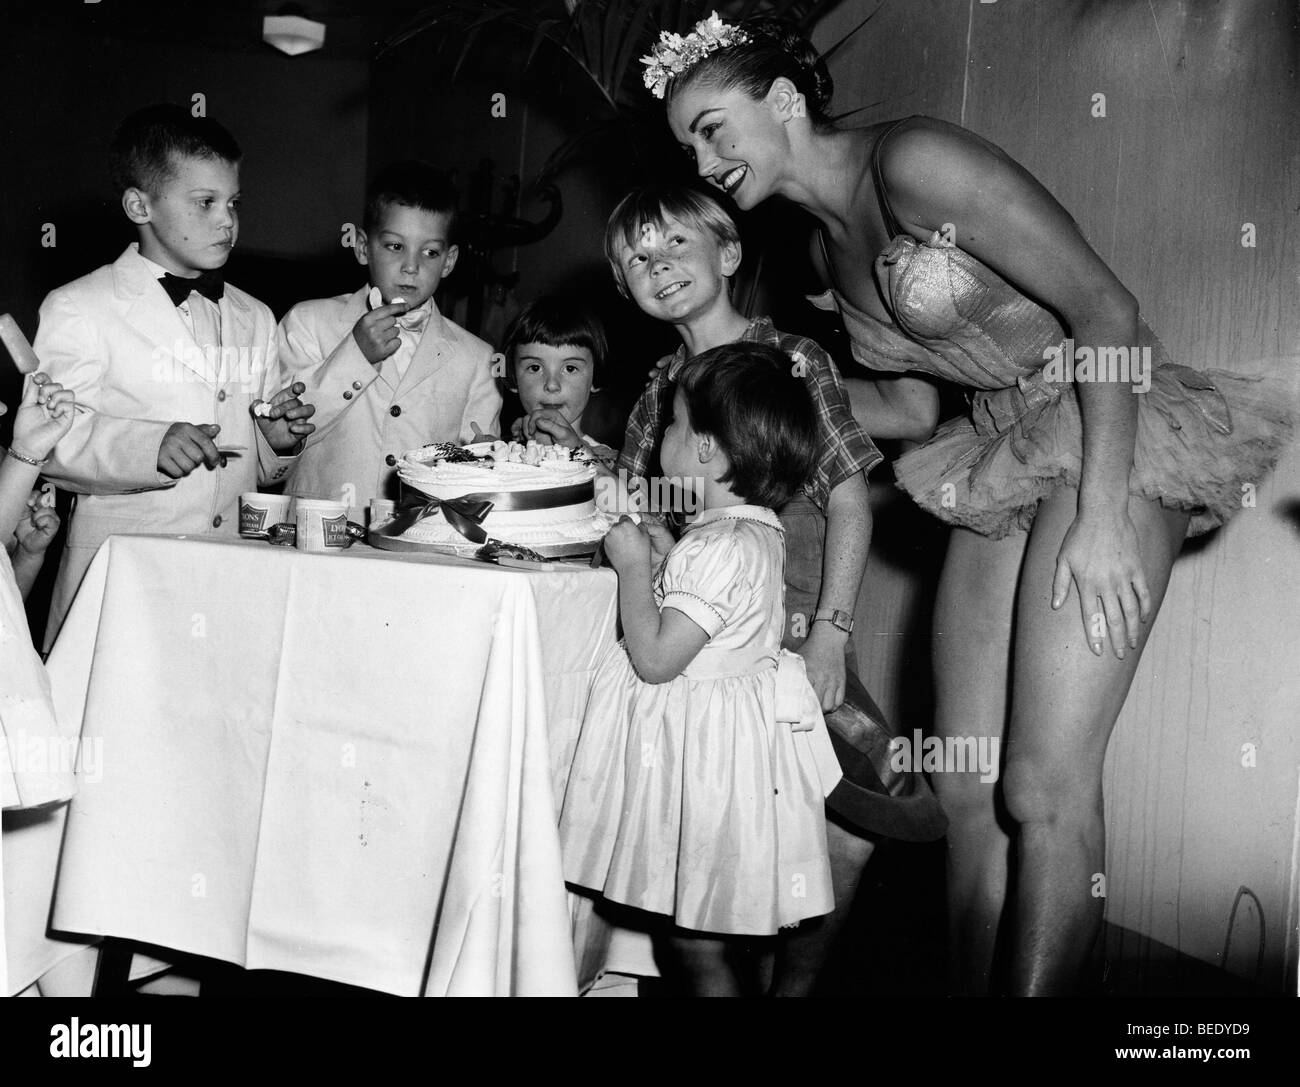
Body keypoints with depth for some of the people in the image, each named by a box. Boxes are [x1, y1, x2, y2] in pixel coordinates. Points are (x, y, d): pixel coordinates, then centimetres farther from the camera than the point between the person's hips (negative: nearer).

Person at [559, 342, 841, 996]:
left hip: (701, 741, -10)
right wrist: (664, 559, 11)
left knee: (696, 944, 2)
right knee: (692, 932, 19)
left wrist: (634, 568, -15)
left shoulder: (721, 548, -24)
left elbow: (655, 658, -24)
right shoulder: (750, 527, 8)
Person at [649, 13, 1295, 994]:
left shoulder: (910, 159, -12)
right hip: (997, 468, 8)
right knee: (965, 789, 4)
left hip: (1109, 440, -8)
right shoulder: (827, 247, 13)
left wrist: (1102, 516, -23)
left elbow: (1108, 306, -17)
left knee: (1044, 789, -13)